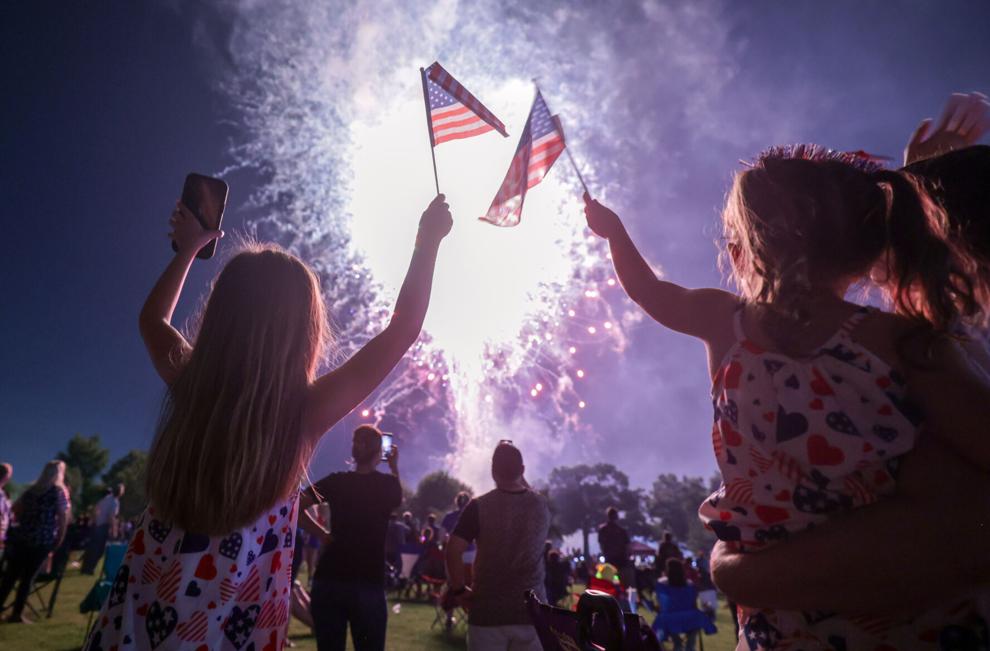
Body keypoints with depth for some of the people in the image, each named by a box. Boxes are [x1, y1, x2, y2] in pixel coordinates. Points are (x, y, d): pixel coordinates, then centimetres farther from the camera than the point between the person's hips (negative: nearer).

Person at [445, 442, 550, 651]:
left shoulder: (479, 506, -12)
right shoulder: (541, 505, -2)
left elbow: (453, 550, -16)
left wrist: (458, 589, -5)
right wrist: (519, 477, 23)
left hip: (488, 610, -2)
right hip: (532, 610, 2)